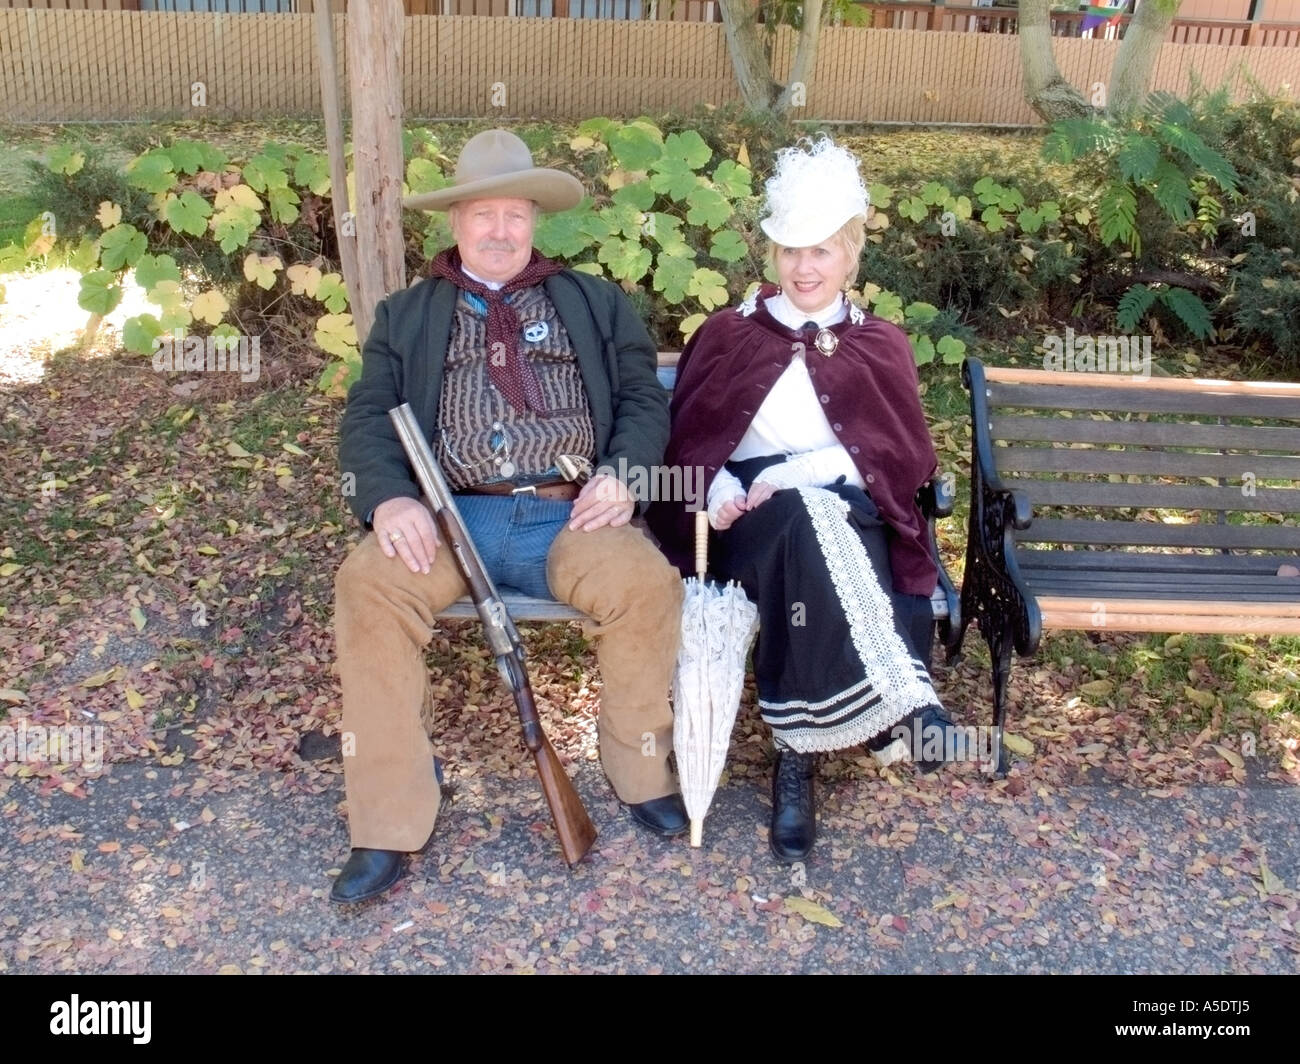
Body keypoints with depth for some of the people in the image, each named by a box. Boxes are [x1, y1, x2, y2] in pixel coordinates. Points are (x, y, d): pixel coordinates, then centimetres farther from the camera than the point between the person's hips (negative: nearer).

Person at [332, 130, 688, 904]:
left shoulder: (596, 303, 22)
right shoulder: (406, 315, 21)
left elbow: (645, 399, 12)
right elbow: (368, 418, 9)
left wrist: (622, 472, -11)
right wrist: (389, 497, -14)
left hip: (568, 514, 0)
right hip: (449, 515, 1)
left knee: (646, 581, -31)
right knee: (368, 586, -30)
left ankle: (642, 771, -5)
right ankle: (388, 827, -20)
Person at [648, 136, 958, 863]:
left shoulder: (881, 346, 19)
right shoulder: (730, 334, 20)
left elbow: (906, 455, 5)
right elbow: (693, 439, 11)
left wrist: (798, 472, -12)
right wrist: (721, 491, -13)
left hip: (853, 517, 1)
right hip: (753, 519, 0)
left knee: (811, 531, -38)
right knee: (808, 526, -38)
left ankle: (799, 757, -36)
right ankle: (897, 708, -40)